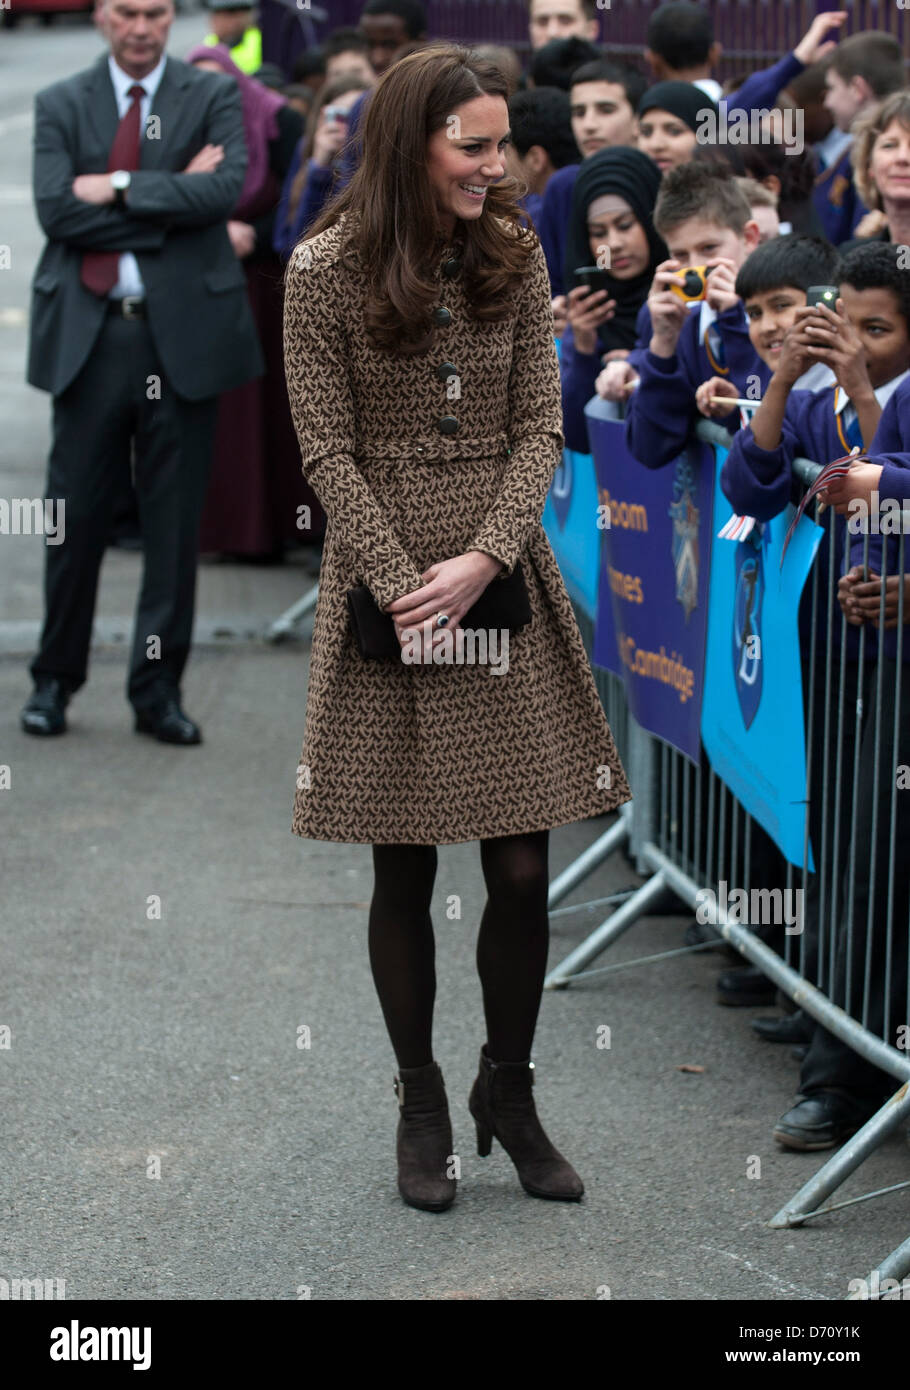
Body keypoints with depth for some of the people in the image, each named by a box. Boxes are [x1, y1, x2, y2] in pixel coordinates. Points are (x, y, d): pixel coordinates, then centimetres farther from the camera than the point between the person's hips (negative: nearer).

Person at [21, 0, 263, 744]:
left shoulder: (213, 97, 6)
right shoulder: (61, 105, 8)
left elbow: (224, 188, -12)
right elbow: (56, 209, -7)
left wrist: (120, 188, -14)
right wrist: (171, 195, -10)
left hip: (182, 332, 0)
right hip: (88, 333, 0)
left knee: (175, 522, 4)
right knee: (75, 515, 5)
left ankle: (159, 689, 13)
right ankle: (55, 678, 19)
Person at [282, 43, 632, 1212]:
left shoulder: (514, 257, 4)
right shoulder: (325, 272, -6)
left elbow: (538, 428, 2)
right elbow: (329, 451, -6)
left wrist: (481, 561, -12)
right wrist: (407, 587, -14)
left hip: (503, 581, 3)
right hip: (384, 587, -2)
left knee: (522, 868, 2)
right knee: (404, 871, 5)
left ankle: (508, 1093, 20)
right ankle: (421, 1107, 20)